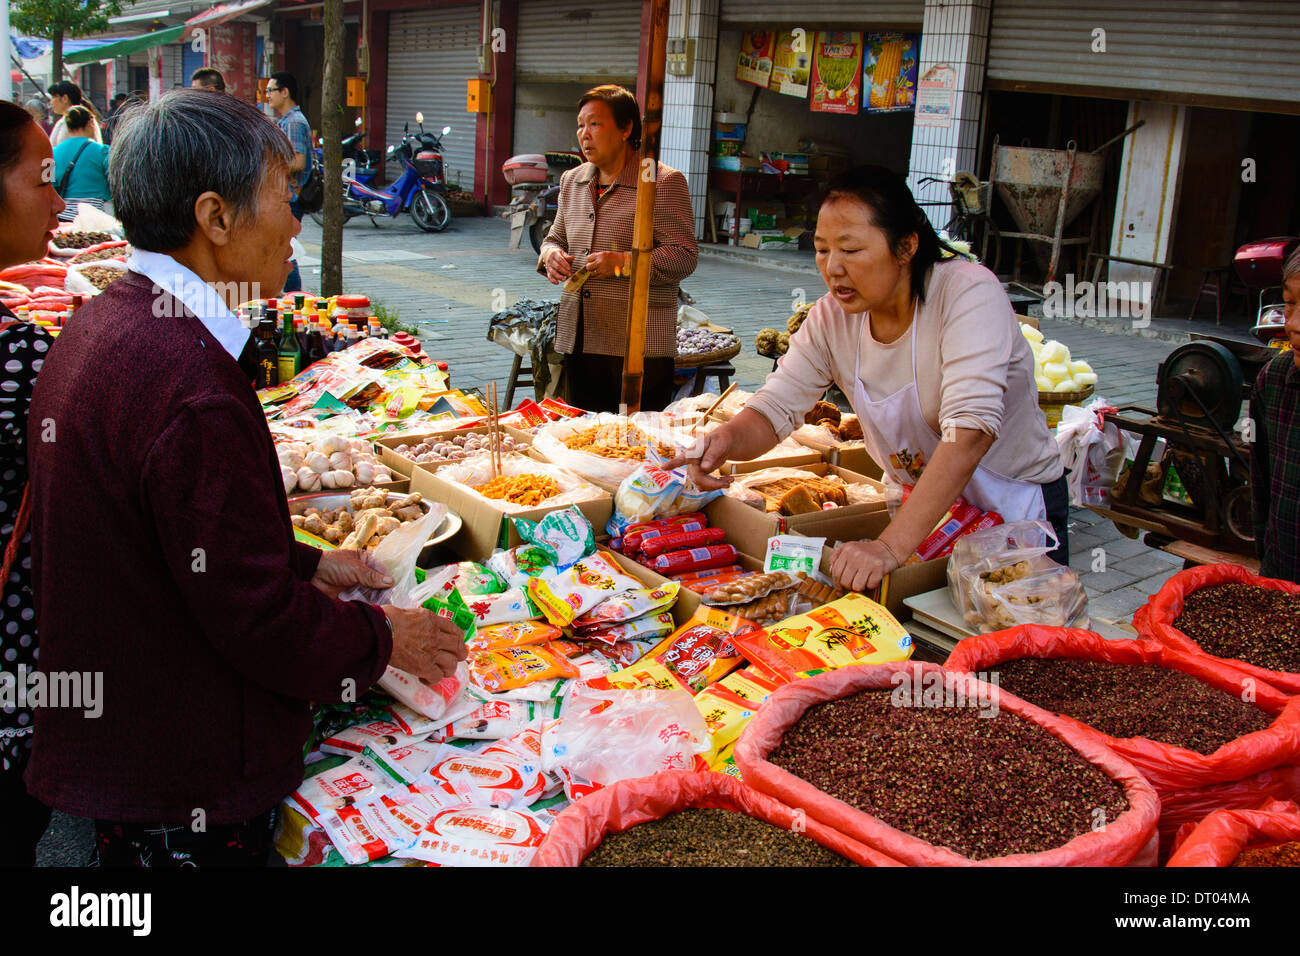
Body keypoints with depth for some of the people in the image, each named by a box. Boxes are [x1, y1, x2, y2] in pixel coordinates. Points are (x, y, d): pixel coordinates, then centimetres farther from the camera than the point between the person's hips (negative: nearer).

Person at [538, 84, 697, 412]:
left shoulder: (663, 182, -5)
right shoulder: (572, 181, 16)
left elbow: (685, 256, -9)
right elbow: (555, 237, 25)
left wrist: (623, 263, -20)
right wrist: (551, 255, 0)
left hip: (639, 344, -6)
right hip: (578, 341, 6)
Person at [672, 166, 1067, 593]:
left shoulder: (968, 294, -26)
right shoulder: (832, 317, -8)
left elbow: (970, 430, -38)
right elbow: (777, 407, -9)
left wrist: (892, 545, -48)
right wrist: (728, 439, -35)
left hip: (1014, 510, -4)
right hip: (921, 507, 5)